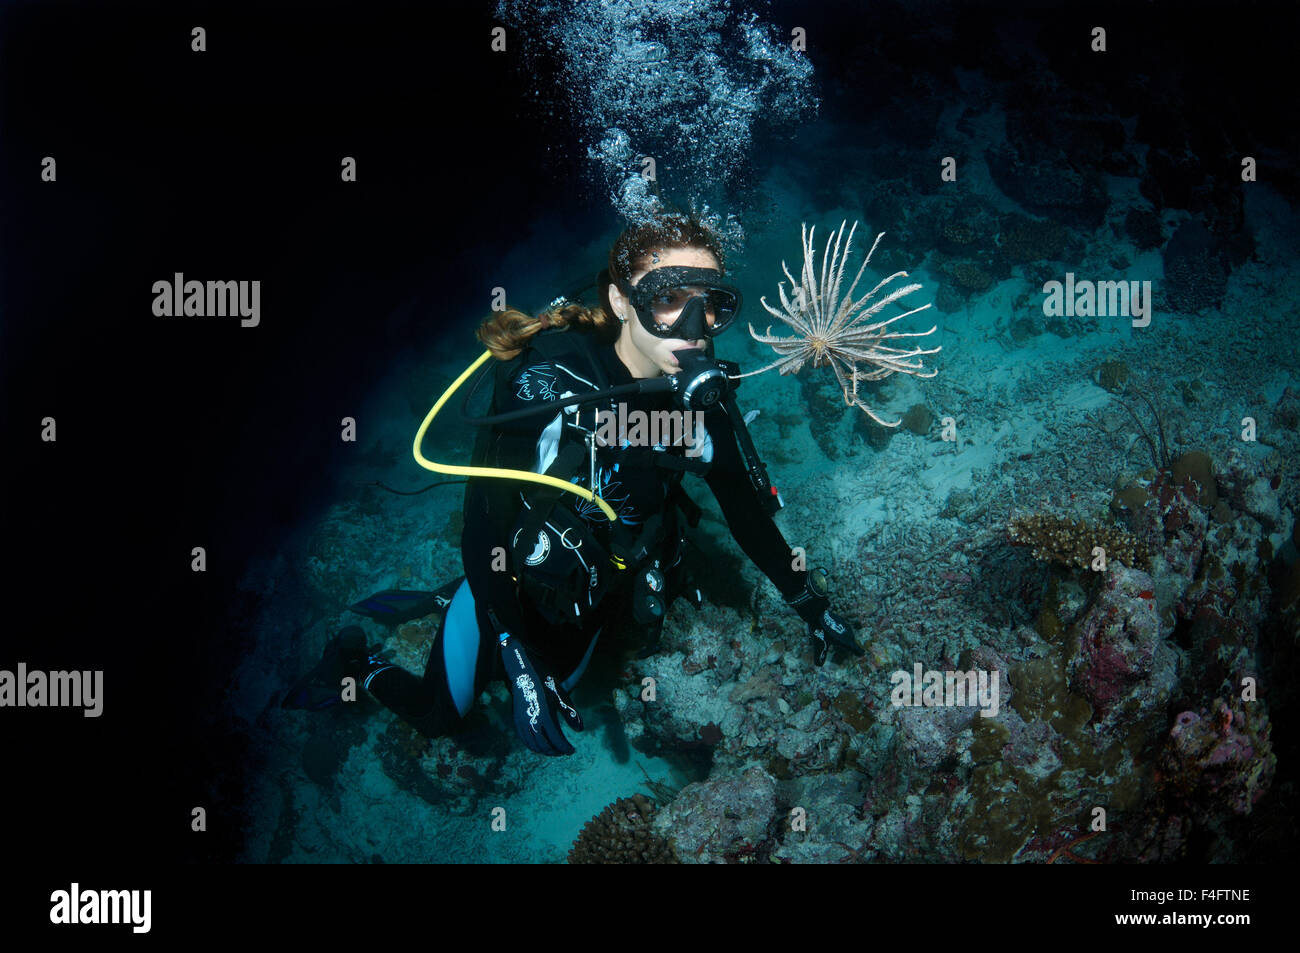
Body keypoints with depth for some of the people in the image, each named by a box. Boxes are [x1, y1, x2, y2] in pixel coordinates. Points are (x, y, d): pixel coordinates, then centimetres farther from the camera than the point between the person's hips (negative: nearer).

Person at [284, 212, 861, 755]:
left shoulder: (704, 395, -20)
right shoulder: (544, 382, -34)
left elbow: (747, 510, -5)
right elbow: (483, 524, -32)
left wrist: (812, 605, 2)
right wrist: (522, 665, -34)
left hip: (590, 597, 5)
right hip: (514, 586, -5)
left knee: (554, 686, 29)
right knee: (438, 717, 15)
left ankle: (439, 603, 49)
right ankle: (355, 665, 44)